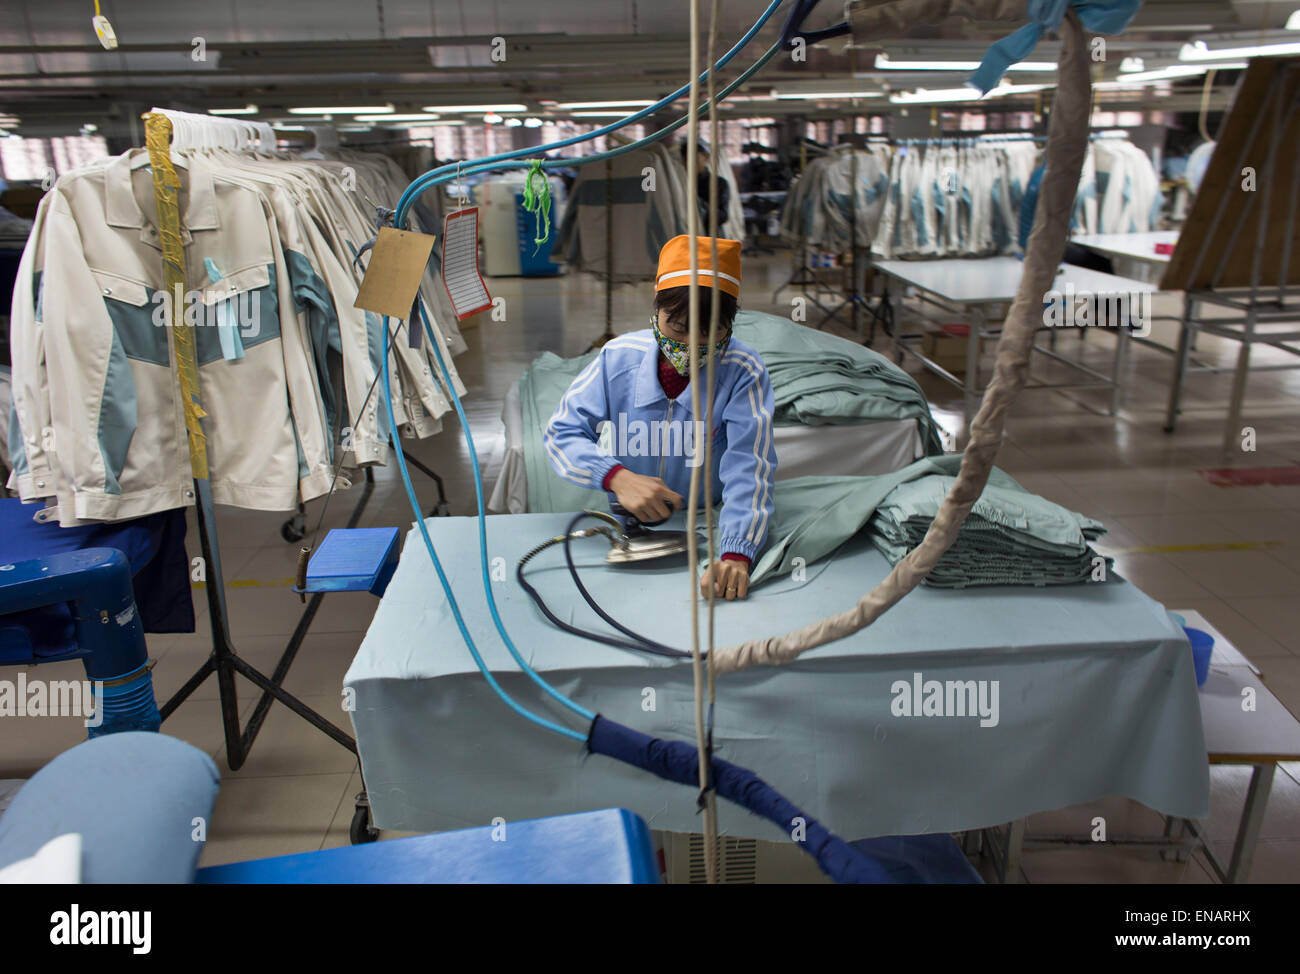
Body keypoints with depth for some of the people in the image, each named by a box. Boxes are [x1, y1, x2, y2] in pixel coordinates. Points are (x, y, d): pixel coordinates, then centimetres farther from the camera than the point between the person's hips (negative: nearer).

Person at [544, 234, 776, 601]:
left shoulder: (744, 374, -13)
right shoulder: (618, 357, -6)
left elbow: (748, 470, -23)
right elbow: (561, 433, -5)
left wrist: (736, 556, -40)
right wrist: (616, 477, -25)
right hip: (630, 525, 2)